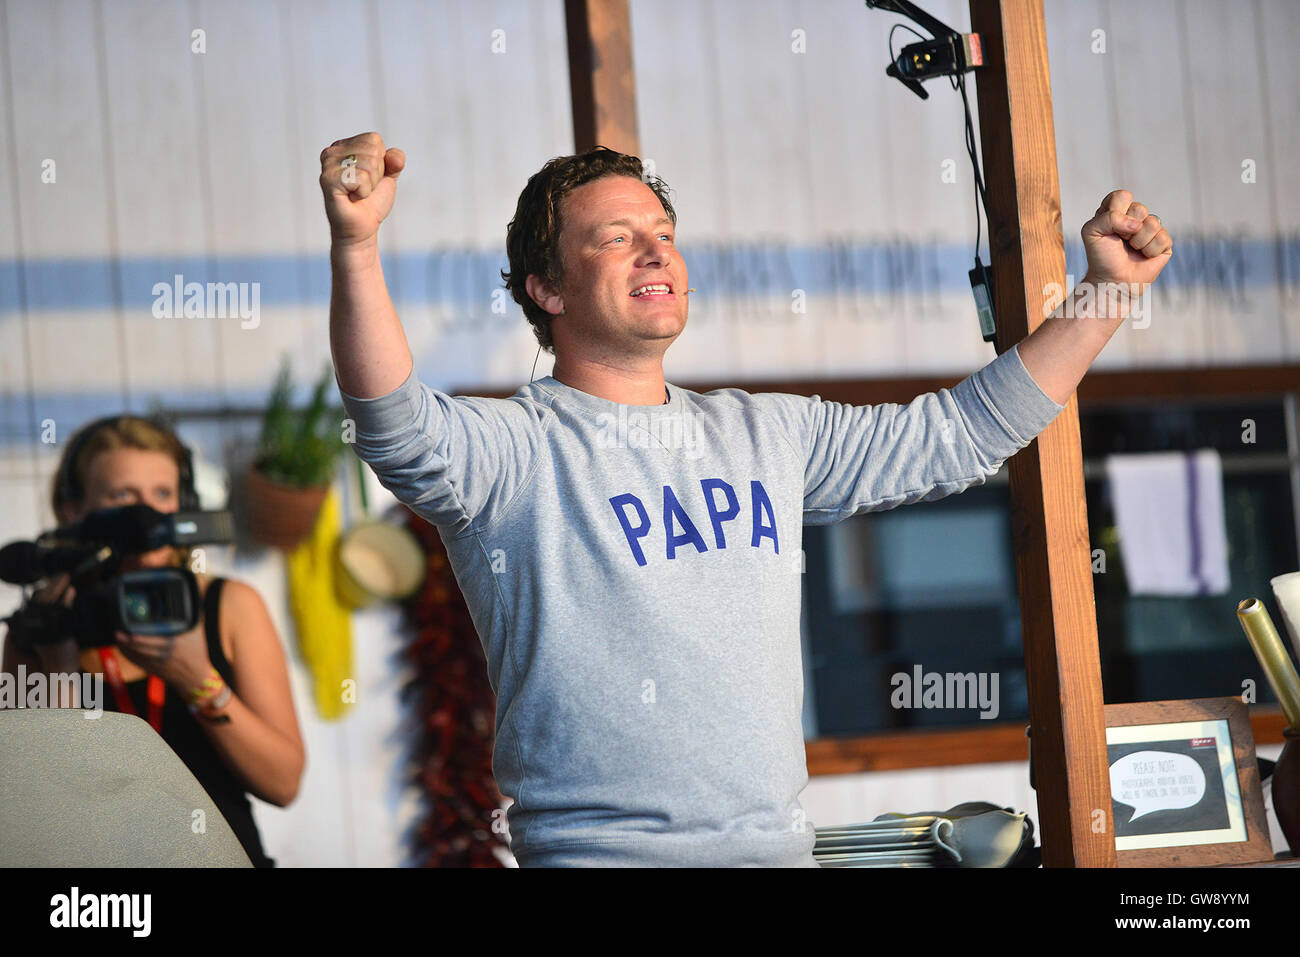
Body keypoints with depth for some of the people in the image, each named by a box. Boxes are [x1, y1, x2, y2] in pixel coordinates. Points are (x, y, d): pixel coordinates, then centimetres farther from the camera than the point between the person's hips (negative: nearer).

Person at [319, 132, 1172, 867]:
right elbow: (398, 428, -23)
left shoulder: (769, 436, 16)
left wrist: (1106, 291, 18)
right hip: (597, 852, -5)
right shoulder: (515, 449, -2)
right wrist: (357, 246, -39)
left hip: (778, 847, 5)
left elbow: (963, 434, 22)